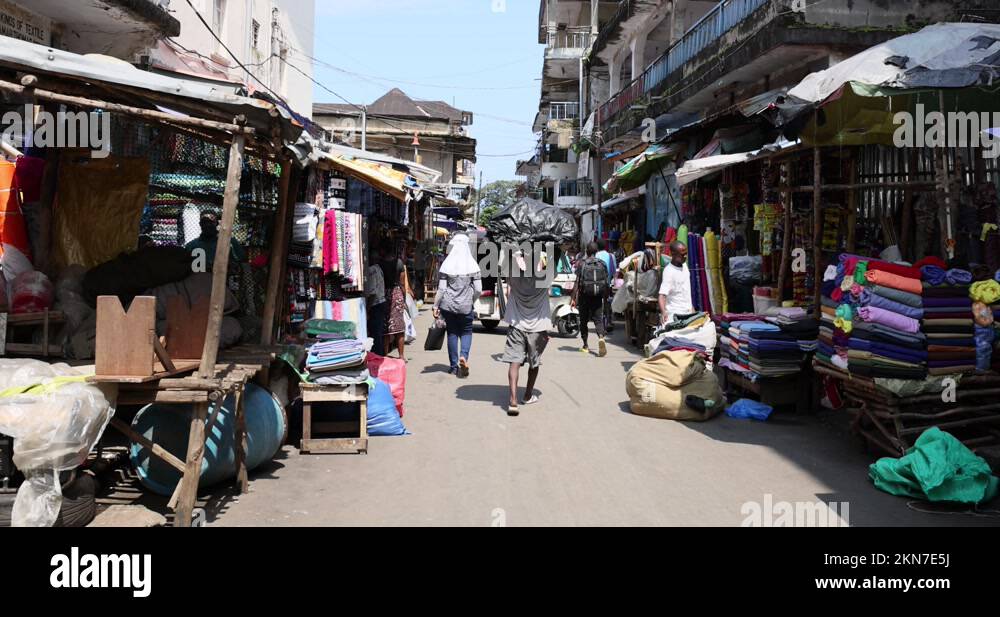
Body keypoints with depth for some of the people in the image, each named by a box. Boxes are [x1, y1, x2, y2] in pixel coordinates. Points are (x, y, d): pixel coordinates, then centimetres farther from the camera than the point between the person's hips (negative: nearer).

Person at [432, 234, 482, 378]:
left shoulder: (447, 265, -8)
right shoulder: (473, 266, -6)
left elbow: (441, 289, -7)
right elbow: (478, 290, -5)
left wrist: (436, 306, 1)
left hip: (448, 306, 0)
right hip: (466, 306, 0)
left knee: (452, 333, 11)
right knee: (466, 332, 13)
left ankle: (454, 366, 14)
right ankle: (463, 356, -12)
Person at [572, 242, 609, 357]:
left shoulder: (582, 264, -4)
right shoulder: (602, 264, 4)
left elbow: (577, 283, -8)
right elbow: (606, 283, 5)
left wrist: (573, 299, -5)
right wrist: (605, 297, 17)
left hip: (584, 297, -2)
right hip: (598, 297, 2)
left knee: (584, 320, 11)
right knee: (598, 319, 3)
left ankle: (585, 346, 16)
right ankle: (601, 337, -26)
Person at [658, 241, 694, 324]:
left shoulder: (684, 264, 8)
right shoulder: (669, 271, -16)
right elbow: (662, 295, -27)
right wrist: (663, 312, -43)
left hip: (688, 312, 7)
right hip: (676, 315, -7)